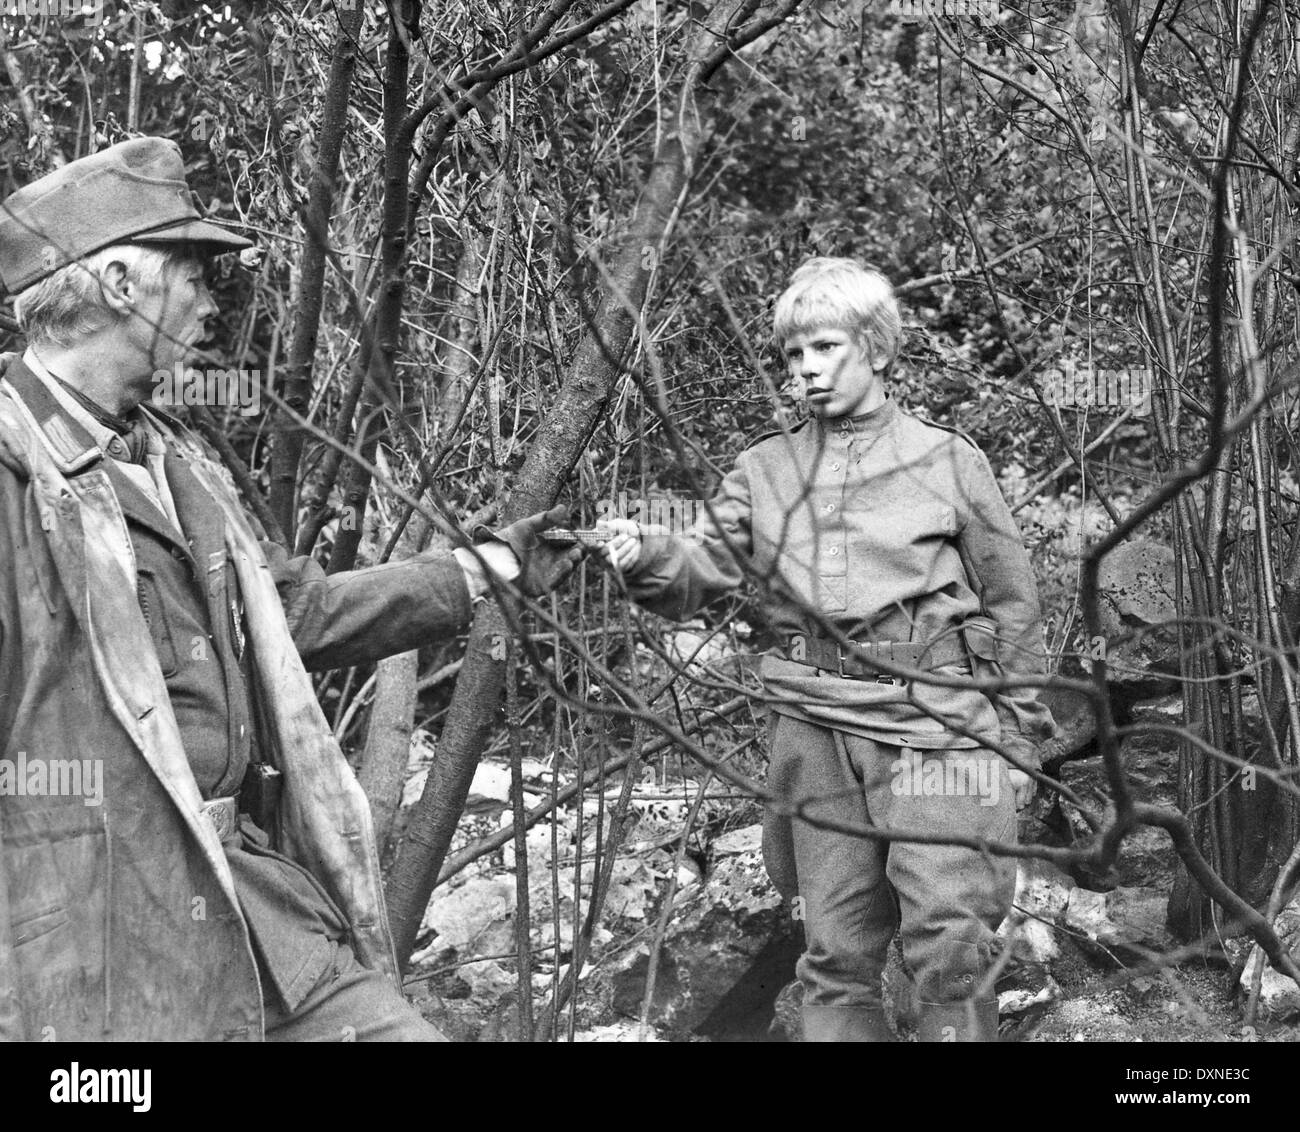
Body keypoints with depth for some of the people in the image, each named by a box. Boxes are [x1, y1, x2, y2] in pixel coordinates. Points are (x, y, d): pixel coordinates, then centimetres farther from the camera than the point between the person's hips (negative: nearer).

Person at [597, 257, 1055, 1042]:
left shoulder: (948, 460, 3)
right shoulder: (765, 473, 10)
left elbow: (1013, 603, 7)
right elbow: (701, 569, 4)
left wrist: (1016, 738, 6)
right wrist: (650, 558, -19)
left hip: (937, 729, -3)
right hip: (818, 735, 3)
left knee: (951, 950, -11)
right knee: (837, 959, 7)